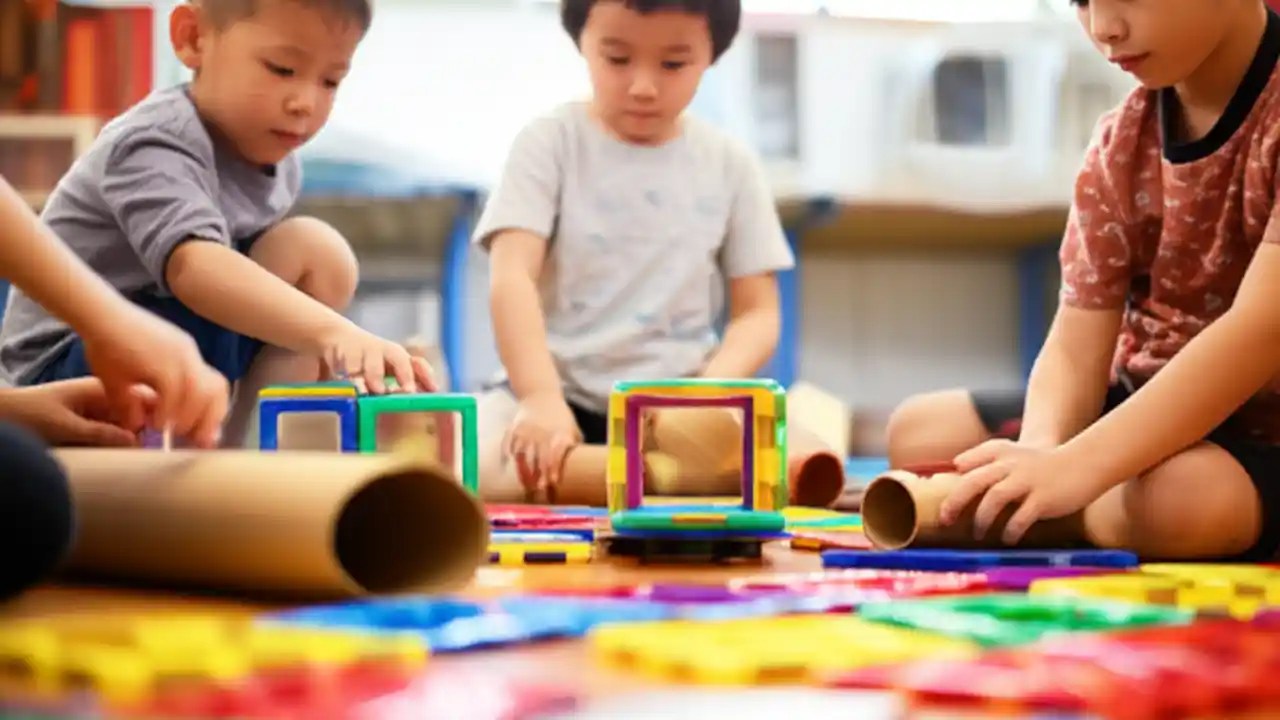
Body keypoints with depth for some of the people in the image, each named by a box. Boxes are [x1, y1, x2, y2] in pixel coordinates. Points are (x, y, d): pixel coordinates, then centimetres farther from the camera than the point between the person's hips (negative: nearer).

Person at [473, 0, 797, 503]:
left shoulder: (731, 165, 6)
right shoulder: (550, 143, -1)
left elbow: (757, 313, 6)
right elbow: (512, 278, -13)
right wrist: (541, 398, -31)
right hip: (559, 391, -2)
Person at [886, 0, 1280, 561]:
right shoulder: (1120, 143, -1)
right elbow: (1076, 346, -6)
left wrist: (1072, 468, -43)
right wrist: (1035, 460, -30)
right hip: (1153, 404, 6)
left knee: (1178, 501, -37)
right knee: (919, 433, 7)